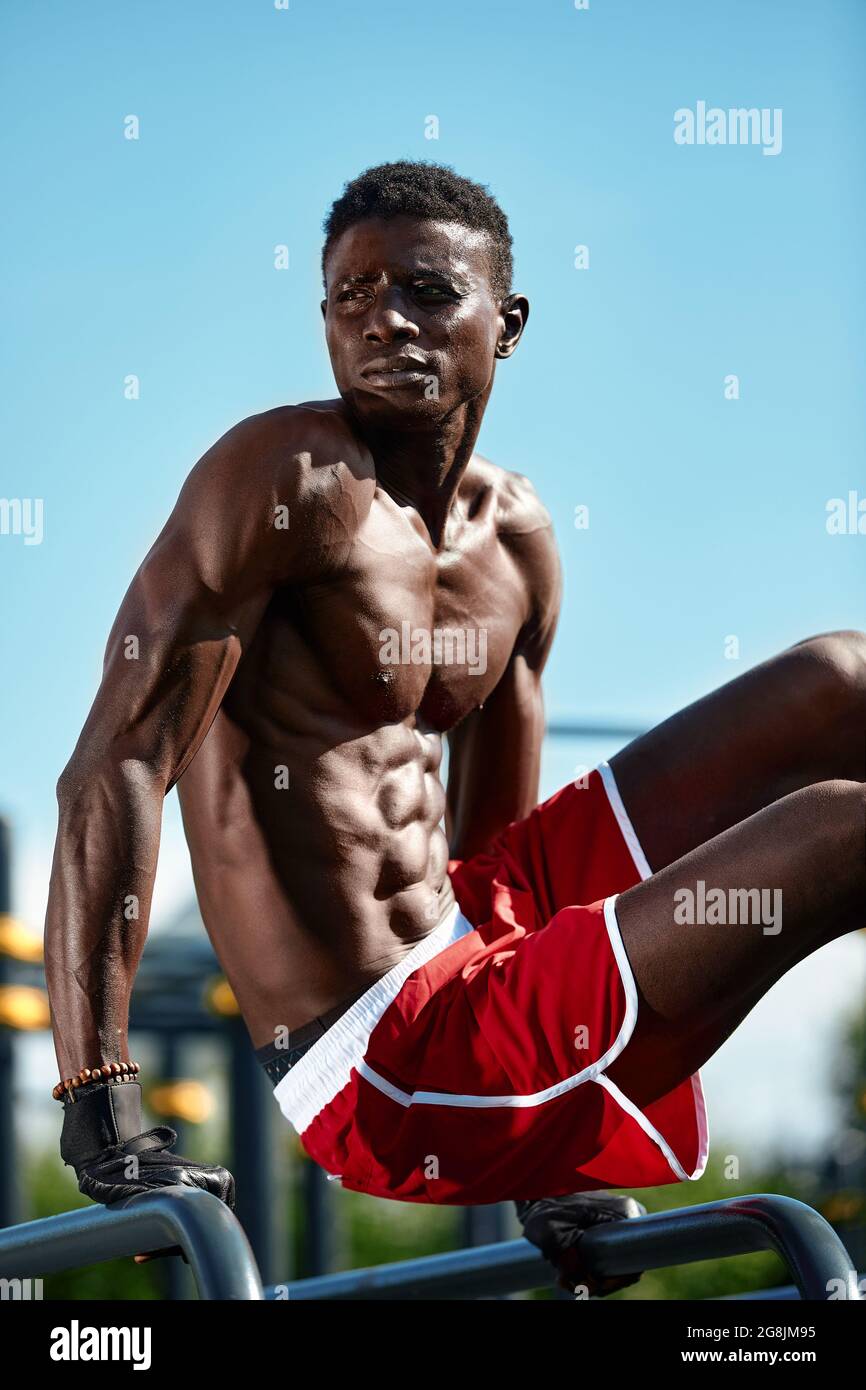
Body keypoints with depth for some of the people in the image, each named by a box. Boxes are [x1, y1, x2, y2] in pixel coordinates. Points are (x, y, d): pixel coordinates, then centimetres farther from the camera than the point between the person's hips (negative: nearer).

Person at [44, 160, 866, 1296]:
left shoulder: (518, 540, 9)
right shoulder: (292, 478, -15)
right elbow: (118, 764, -19)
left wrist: (549, 1152, 22)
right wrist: (100, 1098, -26)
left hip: (479, 948, 8)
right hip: (394, 1077, -8)